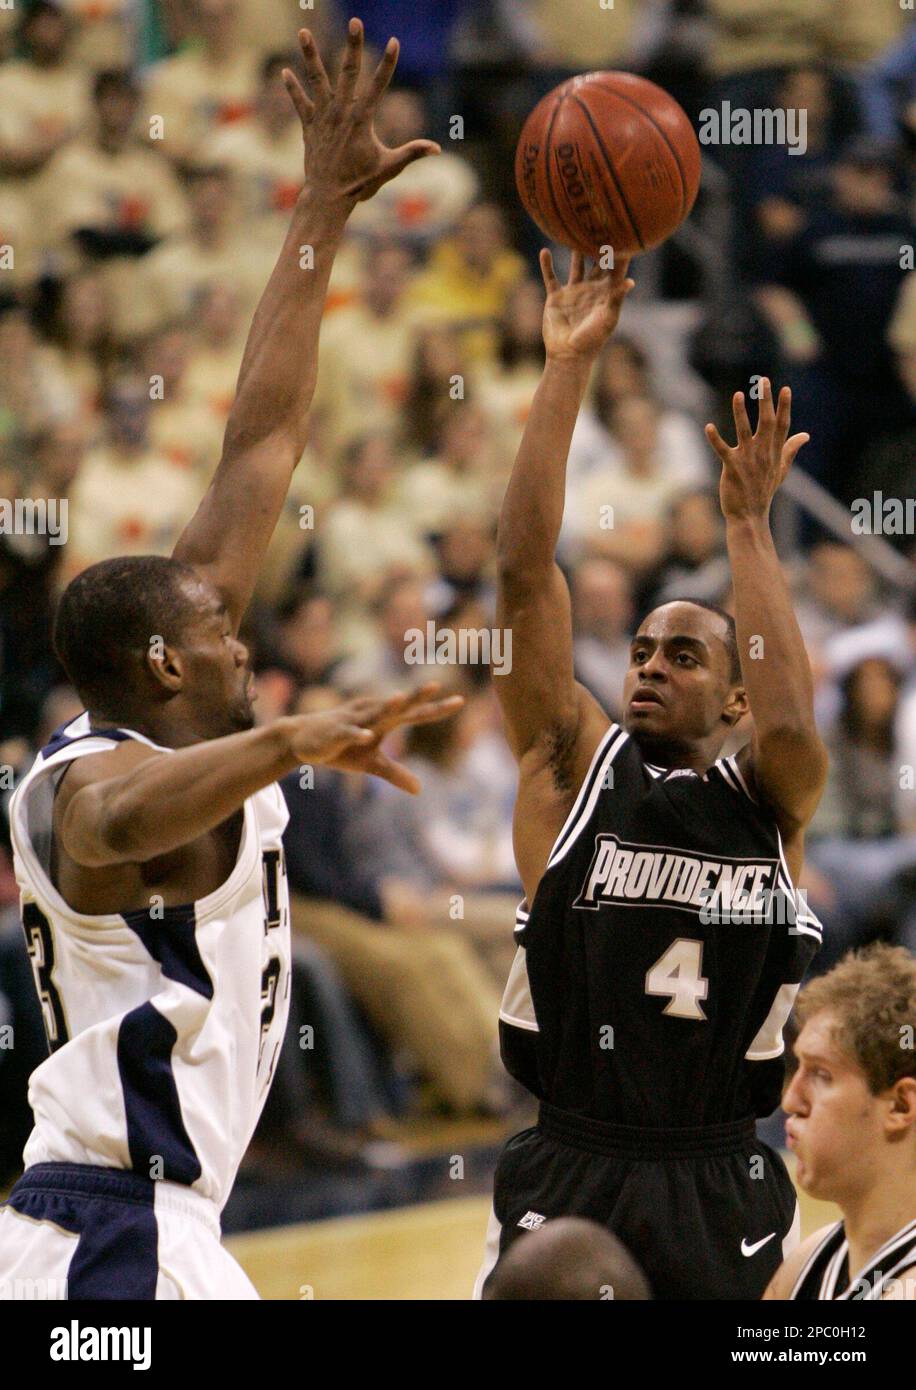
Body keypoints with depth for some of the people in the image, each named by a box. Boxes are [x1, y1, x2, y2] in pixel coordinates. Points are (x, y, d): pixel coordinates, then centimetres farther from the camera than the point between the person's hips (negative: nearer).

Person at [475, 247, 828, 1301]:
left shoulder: (769, 804, 4)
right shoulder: (574, 766, 4)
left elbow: (790, 723, -19)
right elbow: (524, 570, -4)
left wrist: (748, 526, -12)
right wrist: (567, 366, -9)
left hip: (720, 1199, 1)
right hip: (568, 1178, 0)